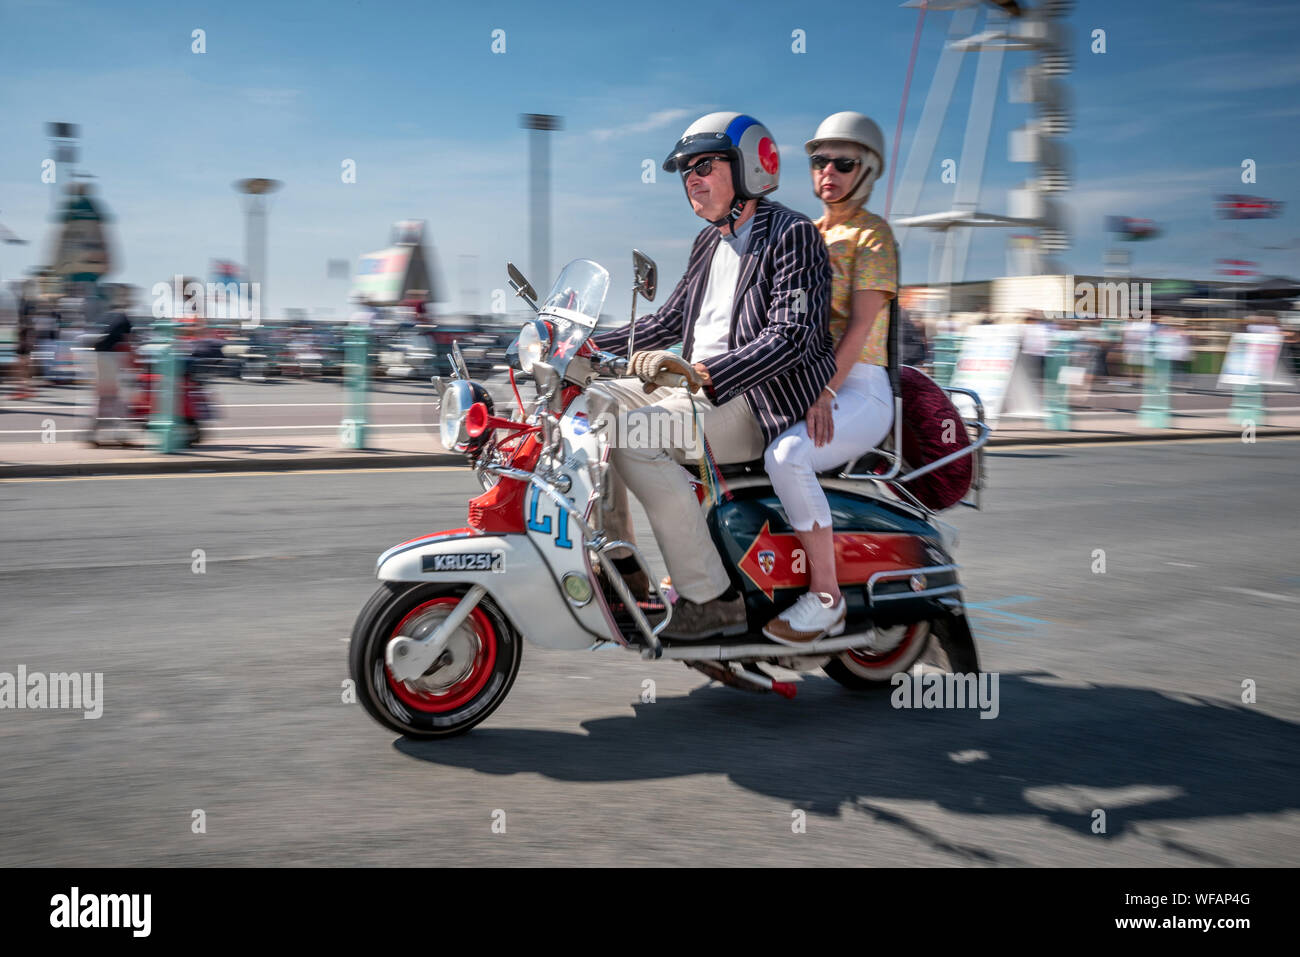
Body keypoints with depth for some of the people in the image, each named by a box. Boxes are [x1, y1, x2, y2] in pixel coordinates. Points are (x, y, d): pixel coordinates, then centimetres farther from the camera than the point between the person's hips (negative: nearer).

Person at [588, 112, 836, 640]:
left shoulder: (792, 234, -9)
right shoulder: (709, 243, 19)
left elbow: (790, 336, -22)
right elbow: (669, 319, 25)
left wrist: (703, 373, -34)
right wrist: (592, 345, 13)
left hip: (764, 401, -9)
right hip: (704, 393, 9)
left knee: (634, 434, -28)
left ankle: (712, 598, -23)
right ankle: (620, 566, 4)